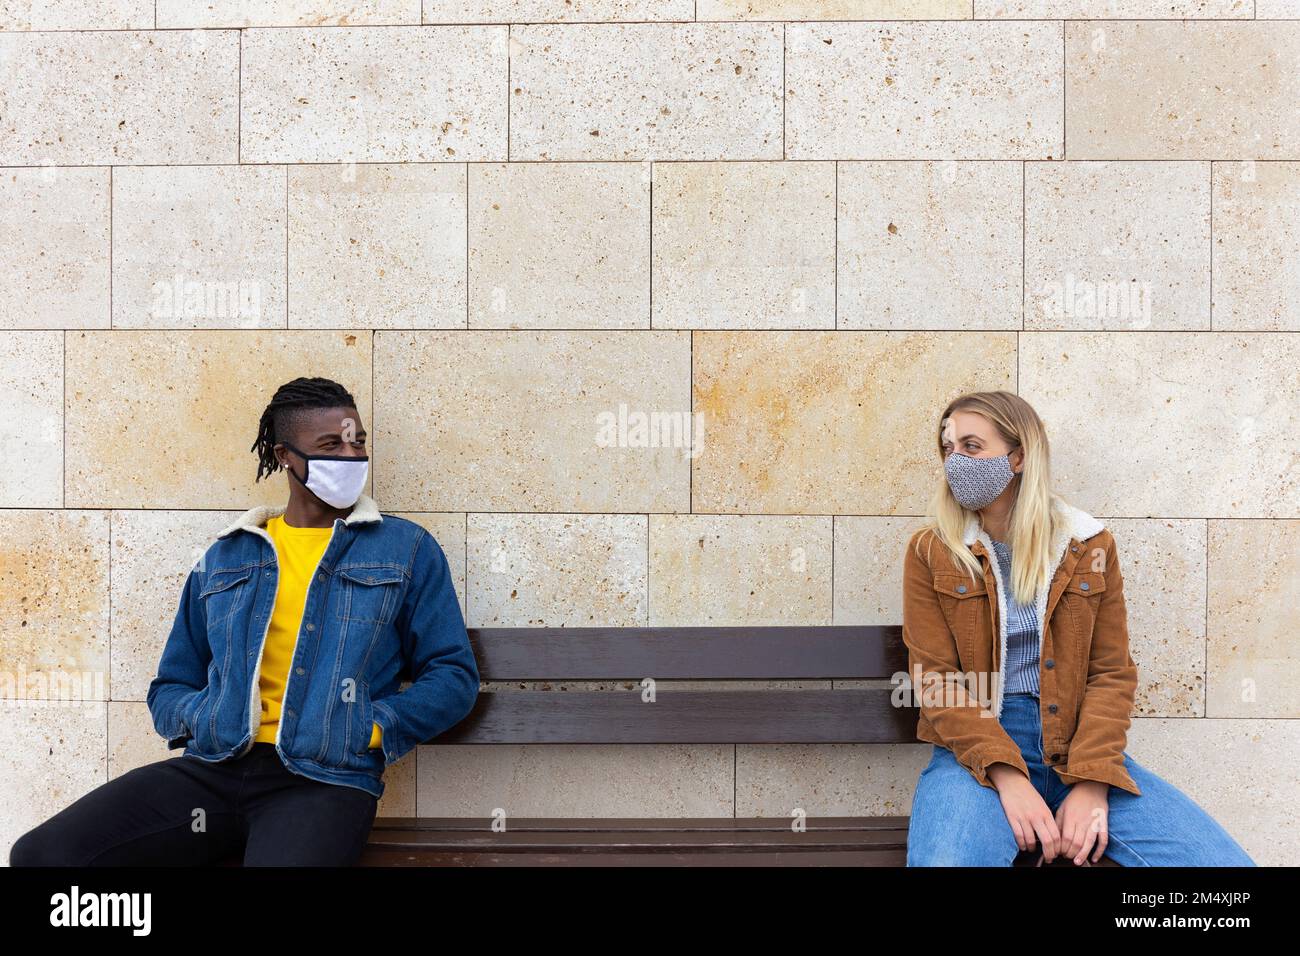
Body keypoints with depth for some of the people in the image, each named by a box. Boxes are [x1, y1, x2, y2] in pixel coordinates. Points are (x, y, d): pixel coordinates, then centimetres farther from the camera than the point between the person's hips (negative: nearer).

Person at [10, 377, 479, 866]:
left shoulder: (406, 548, 8)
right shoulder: (223, 558, 18)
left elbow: (453, 675, 6)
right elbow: (170, 688, 22)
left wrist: (367, 730, -8)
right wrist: (206, 718, -1)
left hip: (325, 779, -4)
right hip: (214, 768, 4)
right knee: (40, 853, -16)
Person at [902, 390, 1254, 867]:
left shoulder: (1089, 546, 7)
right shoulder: (931, 552, 1)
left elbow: (1112, 672, 3)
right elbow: (936, 679, -5)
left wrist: (1091, 783, -13)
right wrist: (1006, 777, -19)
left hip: (1080, 748, 3)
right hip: (976, 749, -2)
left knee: (1224, 860, -17)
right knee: (945, 859, -35)